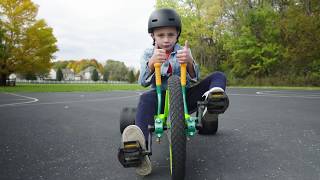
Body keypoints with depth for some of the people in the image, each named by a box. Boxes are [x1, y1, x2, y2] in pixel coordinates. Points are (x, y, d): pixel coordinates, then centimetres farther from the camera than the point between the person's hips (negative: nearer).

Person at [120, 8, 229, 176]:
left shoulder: (183, 51, 4)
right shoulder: (148, 54, 3)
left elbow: (194, 78, -10)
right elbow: (143, 82, -13)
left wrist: (189, 62, -34)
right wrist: (152, 63, -36)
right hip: (160, 96, -2)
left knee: (218, 77, -13)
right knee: (146, 98, -38)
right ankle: (141, 150, -57)